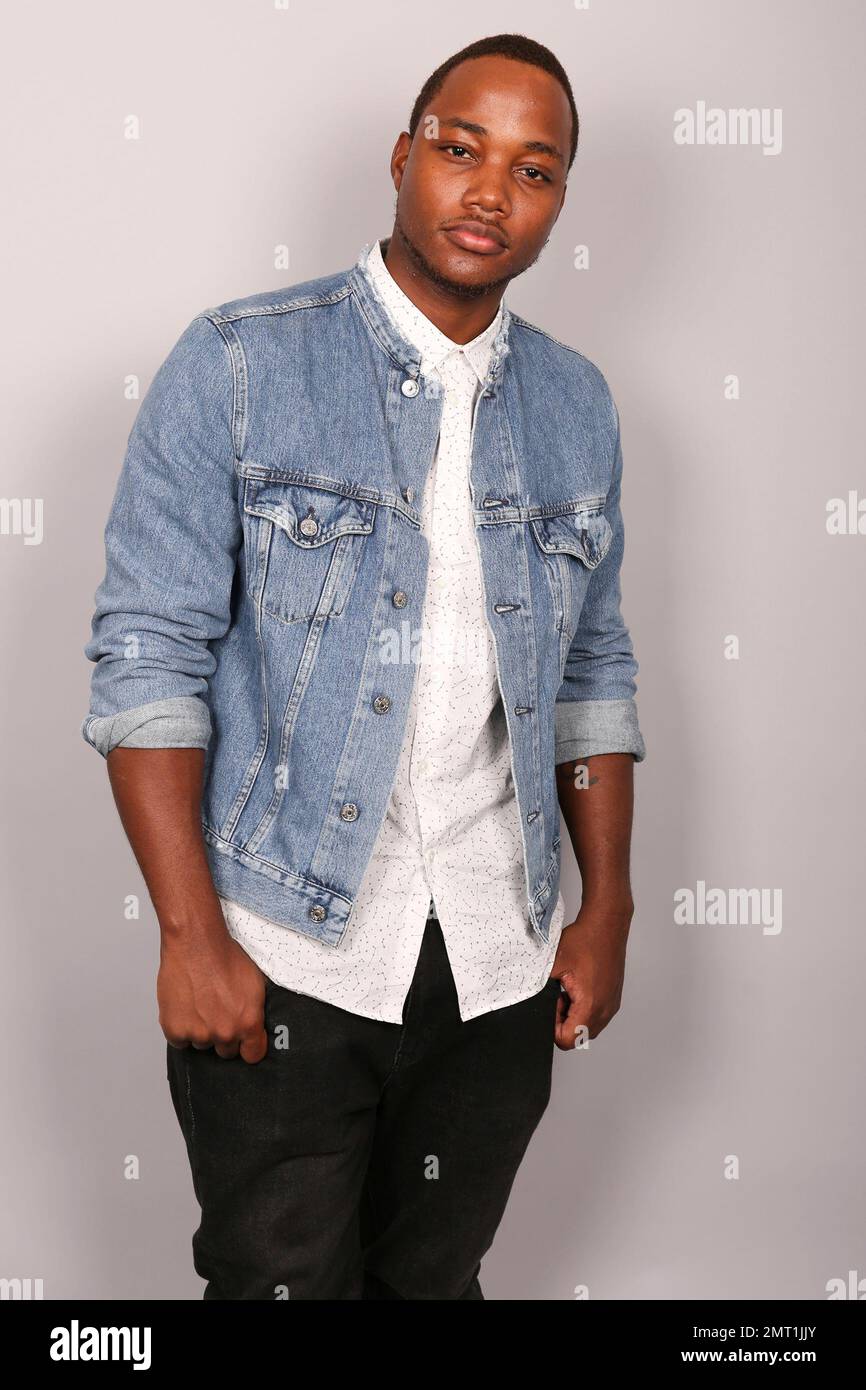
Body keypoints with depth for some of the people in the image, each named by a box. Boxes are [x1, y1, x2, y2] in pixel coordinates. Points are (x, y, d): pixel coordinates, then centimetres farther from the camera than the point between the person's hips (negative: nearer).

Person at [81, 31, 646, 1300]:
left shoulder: (576, 406, 7)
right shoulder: (238, 367, -7)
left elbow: (592, 668, 13)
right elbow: (148, 657, -10)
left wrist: (608, 907, 8)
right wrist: (191, 936, -14)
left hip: (500, 967, 4)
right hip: (285, 959, -3)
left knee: (436, 1278, 17)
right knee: (282, 1278, 8)